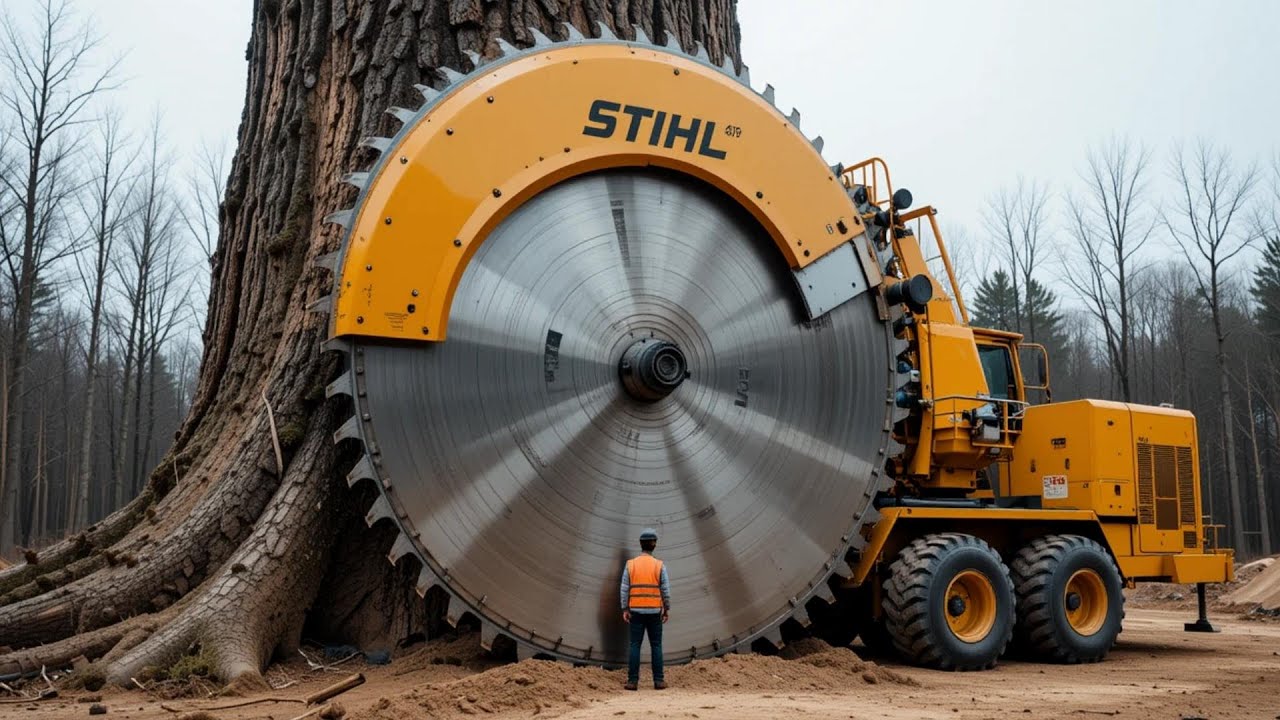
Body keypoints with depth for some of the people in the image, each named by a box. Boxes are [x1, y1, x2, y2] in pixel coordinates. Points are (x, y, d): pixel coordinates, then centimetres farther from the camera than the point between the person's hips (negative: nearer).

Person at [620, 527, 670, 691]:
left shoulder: (630, 564, -1)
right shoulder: (659, 565, -4)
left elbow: (624, 589, -3)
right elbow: (666, 590, -4)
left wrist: (625, 610, 1)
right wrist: (667, 609, 5)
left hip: (636, 611, 1)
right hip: (654, 611, -1)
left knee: (635, 645, 3)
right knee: (656, 646, 6)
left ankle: (633, 681, -1)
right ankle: (658, 681, 6)